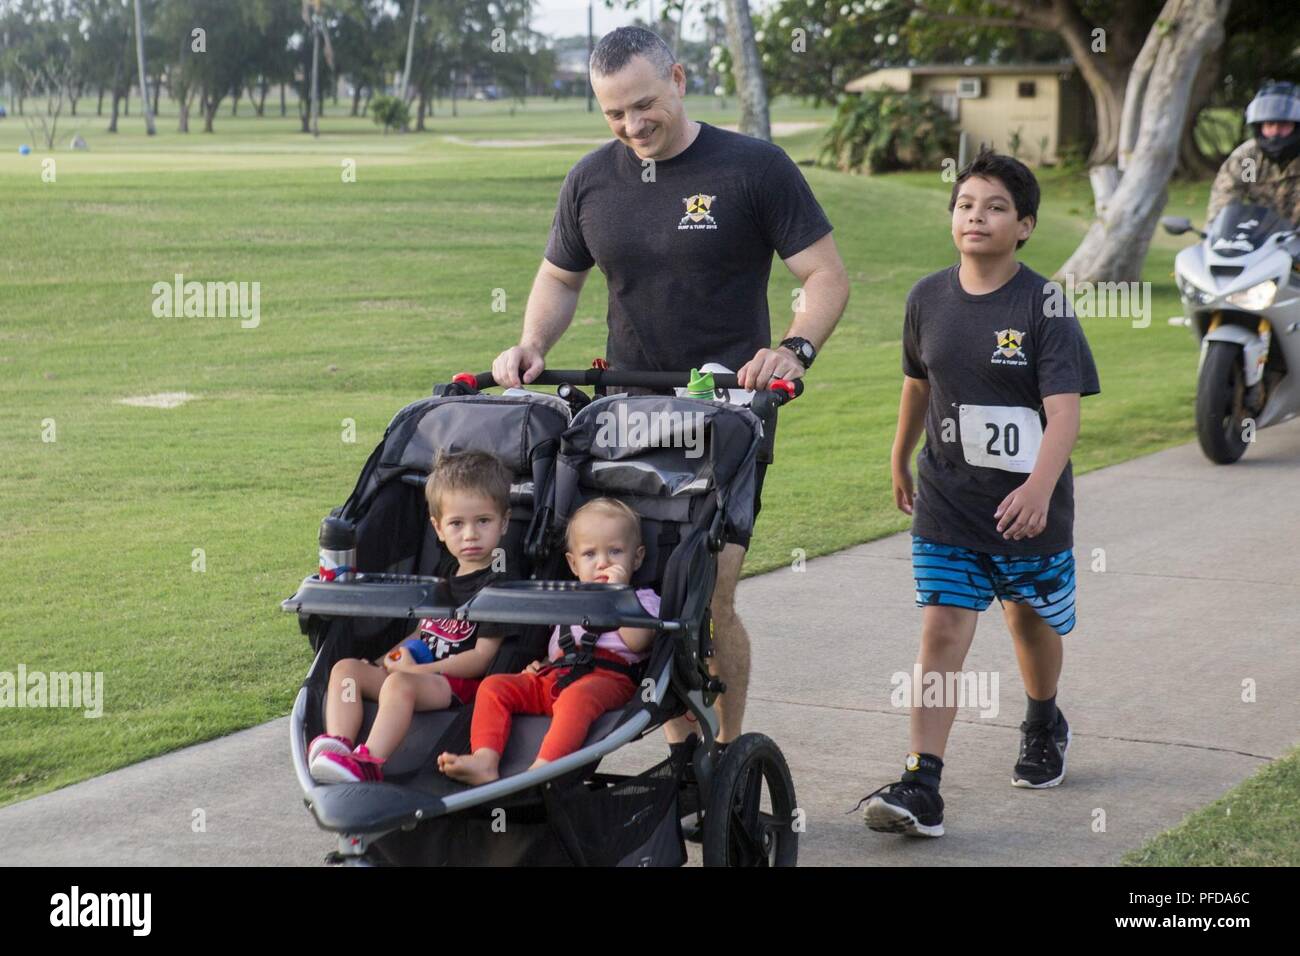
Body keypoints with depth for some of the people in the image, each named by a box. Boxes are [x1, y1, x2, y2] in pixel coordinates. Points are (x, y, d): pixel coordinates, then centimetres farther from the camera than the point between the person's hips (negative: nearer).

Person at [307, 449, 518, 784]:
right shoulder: (445, 573, 19)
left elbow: (482, 657, -14)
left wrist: (416, 669, -11)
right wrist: (392, 657, 8)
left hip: (462, 682, -9)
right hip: (418, 670, 9)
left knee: (400, 684, -36)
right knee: (346, 668, -6)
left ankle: (369, 762, -49)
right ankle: (336, 743, -28)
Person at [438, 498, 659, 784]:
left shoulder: (642, 599, 16)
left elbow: (637, 642, -5)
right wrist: (539, 664, 14)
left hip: (607, 678, -6)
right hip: (553, 675, 6)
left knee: (575, 697, -41)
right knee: (493, 686, -13)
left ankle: (541, 769, -60)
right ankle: (484, 761, -35)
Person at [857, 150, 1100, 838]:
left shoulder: (1044, 306, -13)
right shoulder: (929, 298, 0)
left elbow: (1064, 410, -21)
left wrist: (1039, 487, -37)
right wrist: (900, 459, 28)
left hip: (1026, 504, -2)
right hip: (946, 499, 2)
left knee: (1031, 620, 19)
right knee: (942, 634, -9)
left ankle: (1043, 727, 48)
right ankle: (920, 788, -14)